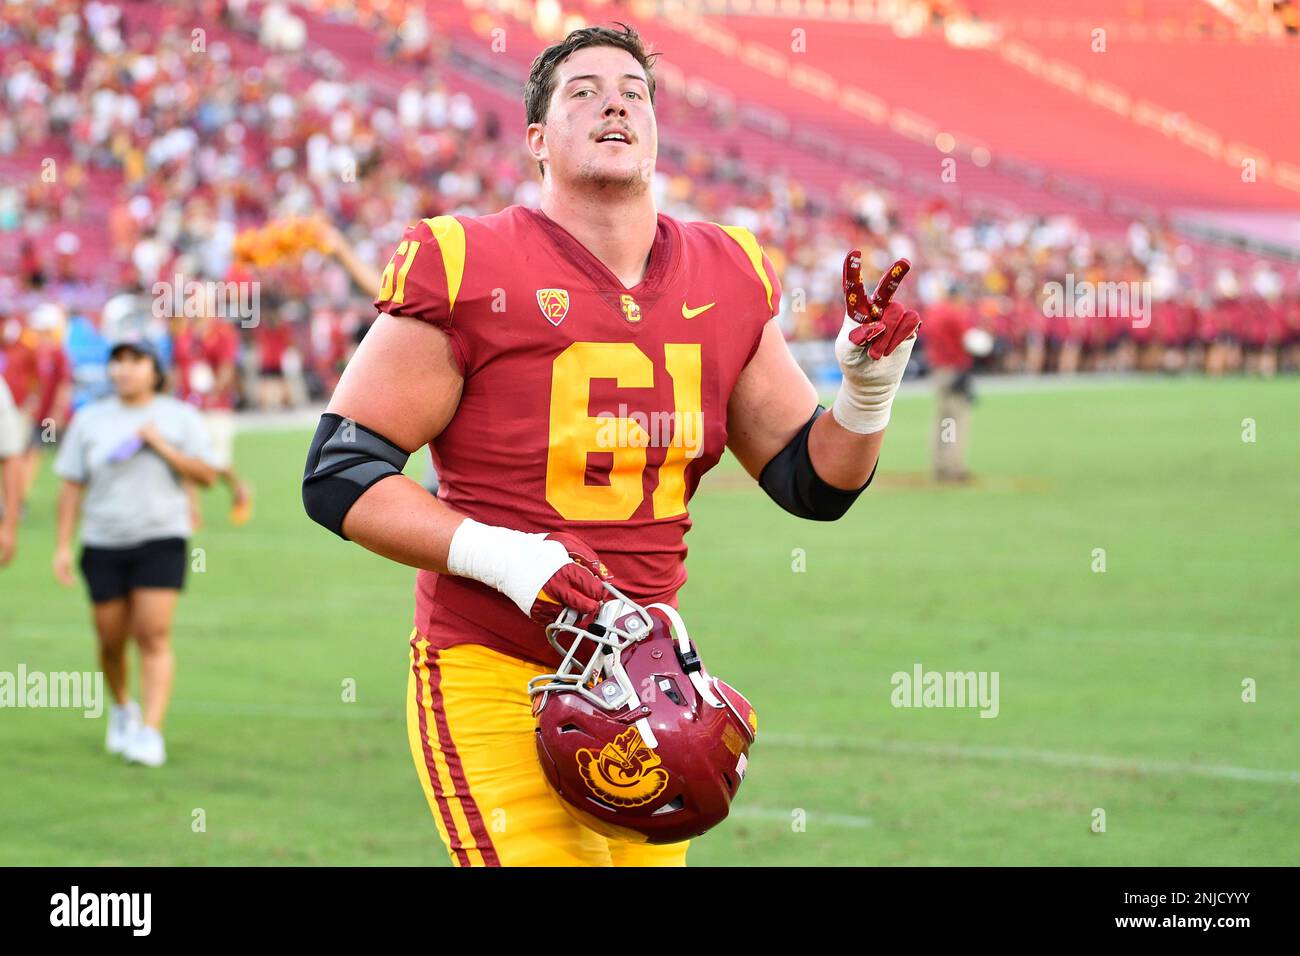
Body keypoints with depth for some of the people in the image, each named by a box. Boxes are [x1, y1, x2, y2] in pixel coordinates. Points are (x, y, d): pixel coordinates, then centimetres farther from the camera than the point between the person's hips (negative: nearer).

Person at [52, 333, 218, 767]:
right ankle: (122, 708, 34)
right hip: (103, 543, 2)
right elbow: (72, 486, 7)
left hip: (161, 540, -2)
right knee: (111, 640, 6)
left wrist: (163, 448, -13)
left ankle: (150, 732, -16)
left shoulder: (180, 417, 4)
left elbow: (207, 475, -1)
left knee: (154, 637, -13)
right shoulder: (89, 420, 7)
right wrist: (63, 545, 1)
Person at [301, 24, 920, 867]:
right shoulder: (468, 273, -9)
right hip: (495, 680, -6)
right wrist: (500, 556, -20)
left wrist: (869, 385, -5)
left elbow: (813, 483, 15)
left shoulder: (727, 281, 7)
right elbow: (338, 476, -9)